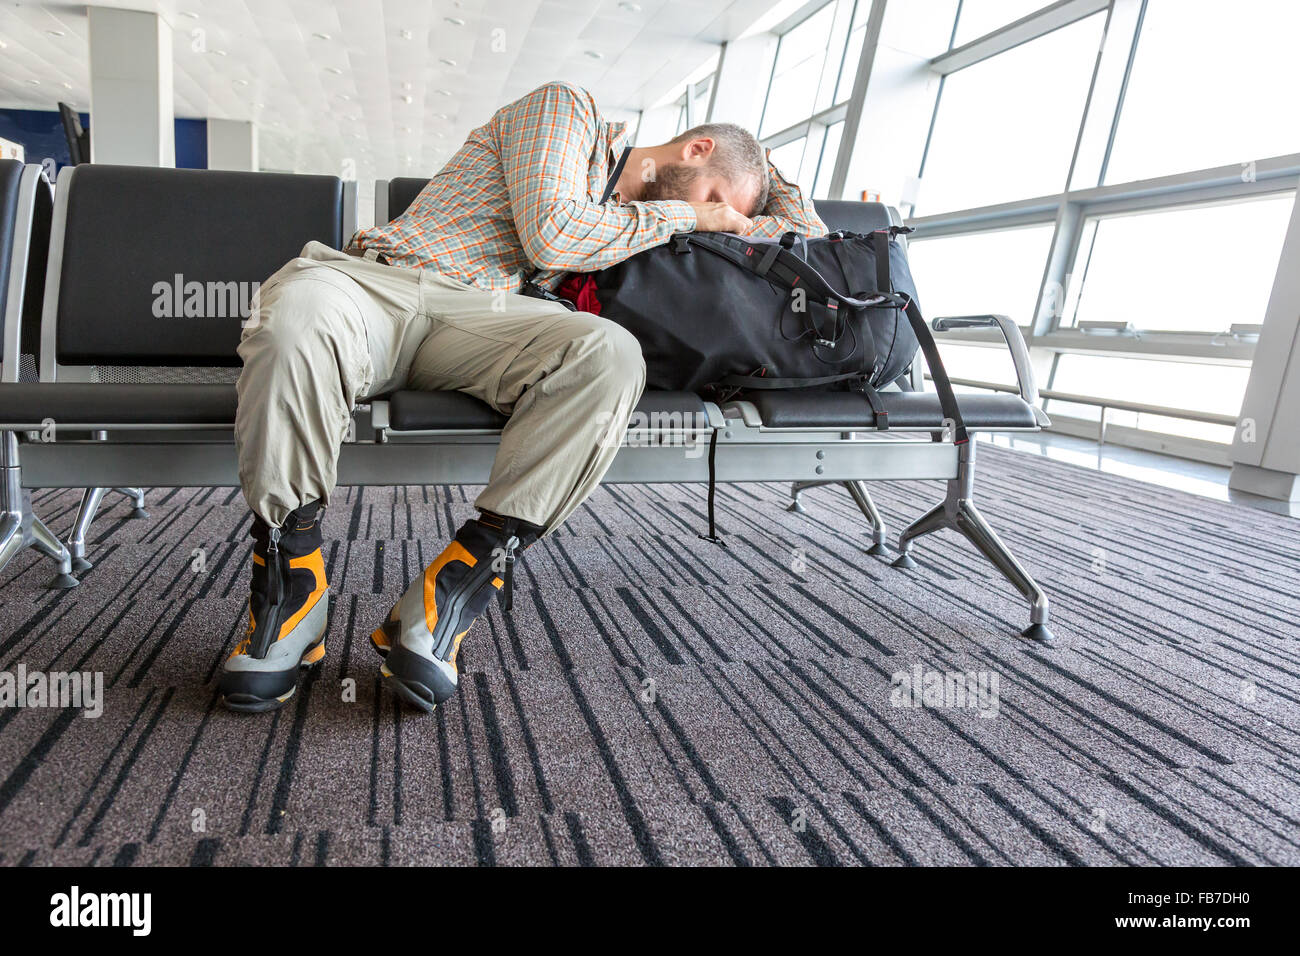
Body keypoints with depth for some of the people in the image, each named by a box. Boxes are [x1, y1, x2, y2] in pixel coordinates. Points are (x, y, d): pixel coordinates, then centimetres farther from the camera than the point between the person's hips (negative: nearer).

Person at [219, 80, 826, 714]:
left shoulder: (646, 222, 26)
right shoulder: (565, 108, 10)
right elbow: (551, 233, -8)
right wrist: (688, 213, 0)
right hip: (376, 280, -3)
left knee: (611, 355, -30)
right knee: (298, 310, -40)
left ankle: (460, 583, -31)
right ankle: (290, 591, -24)